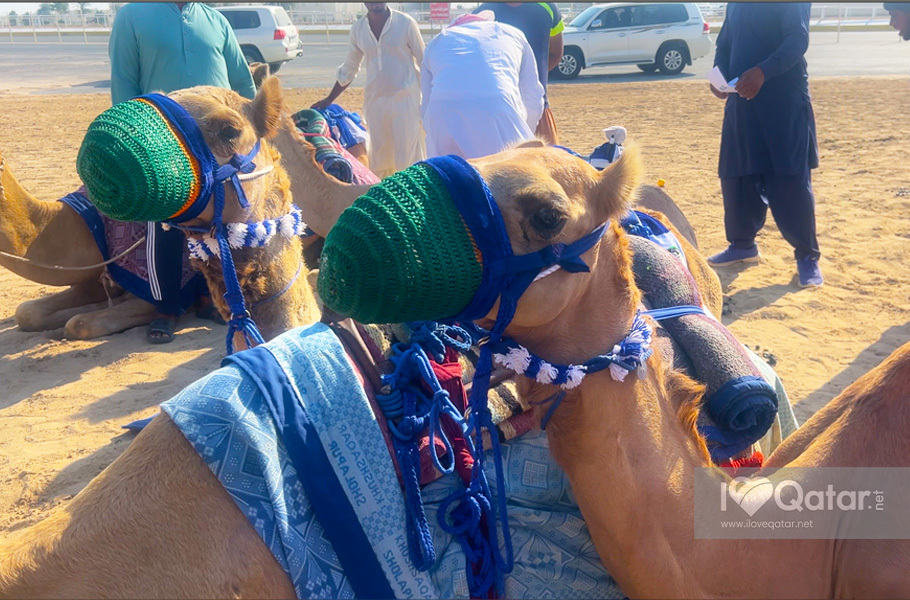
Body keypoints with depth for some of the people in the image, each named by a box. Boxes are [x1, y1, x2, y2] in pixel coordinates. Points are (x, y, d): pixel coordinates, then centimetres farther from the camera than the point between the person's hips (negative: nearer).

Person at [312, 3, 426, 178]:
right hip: (374, 102, 4)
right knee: (378, 158, 9)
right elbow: (348, 70, 15)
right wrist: (328, 100, 14)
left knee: (409, 157, -3)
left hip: (405, 99, -4)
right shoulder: (358, 29, 5)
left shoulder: (405, 23, -6)